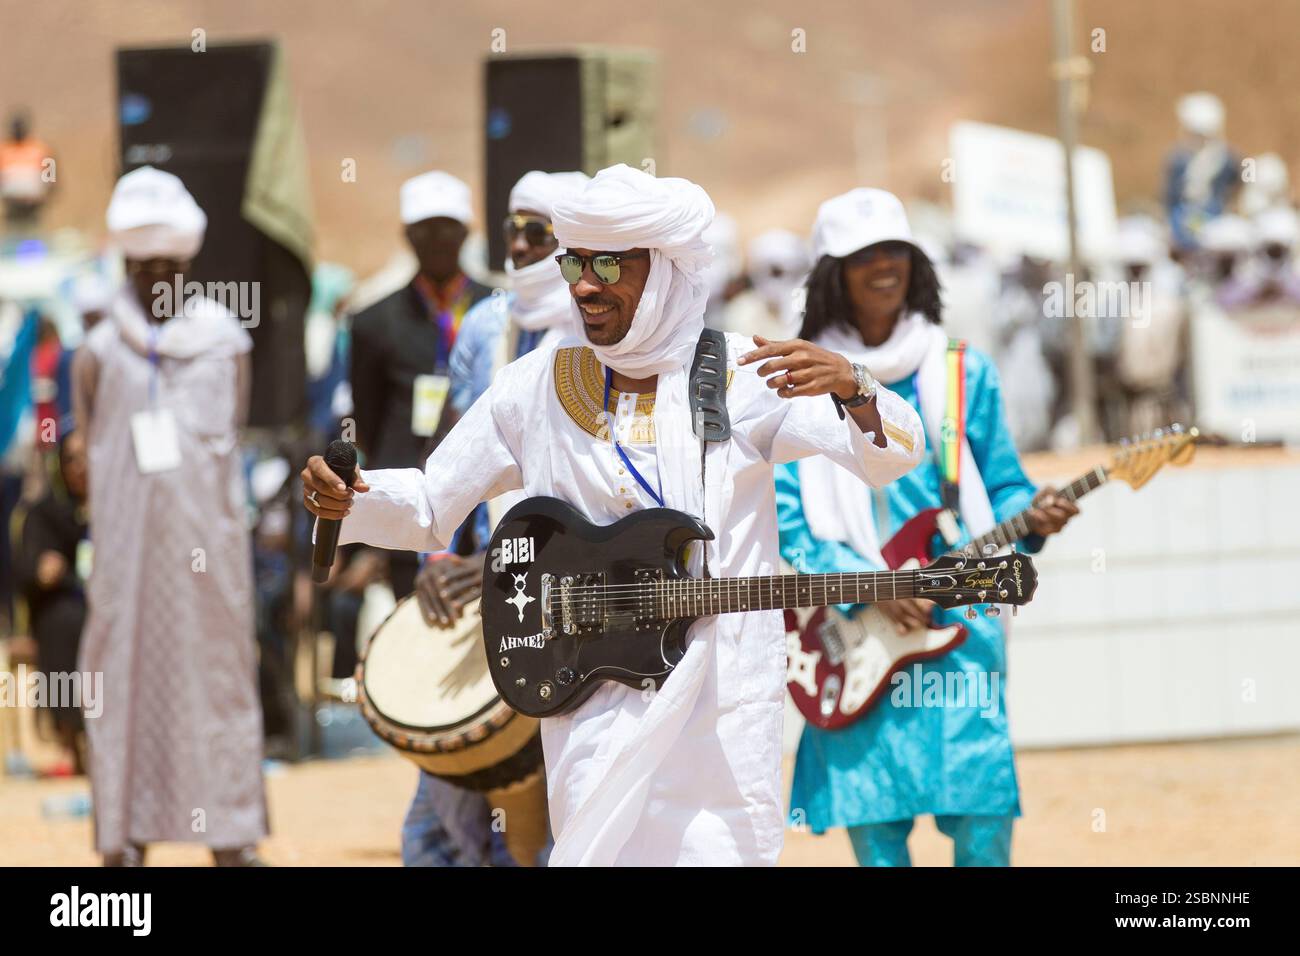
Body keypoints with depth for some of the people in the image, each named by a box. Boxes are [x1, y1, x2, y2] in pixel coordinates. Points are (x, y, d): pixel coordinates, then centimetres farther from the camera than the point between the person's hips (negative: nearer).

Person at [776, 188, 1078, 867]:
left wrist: (1030, 517, -9)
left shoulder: (964, 375, 10)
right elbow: (785, 519, -2)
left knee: (984, 829, -7)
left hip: (960, 629, 1)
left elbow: (1001, 488, 13)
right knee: (875, 835, -3)